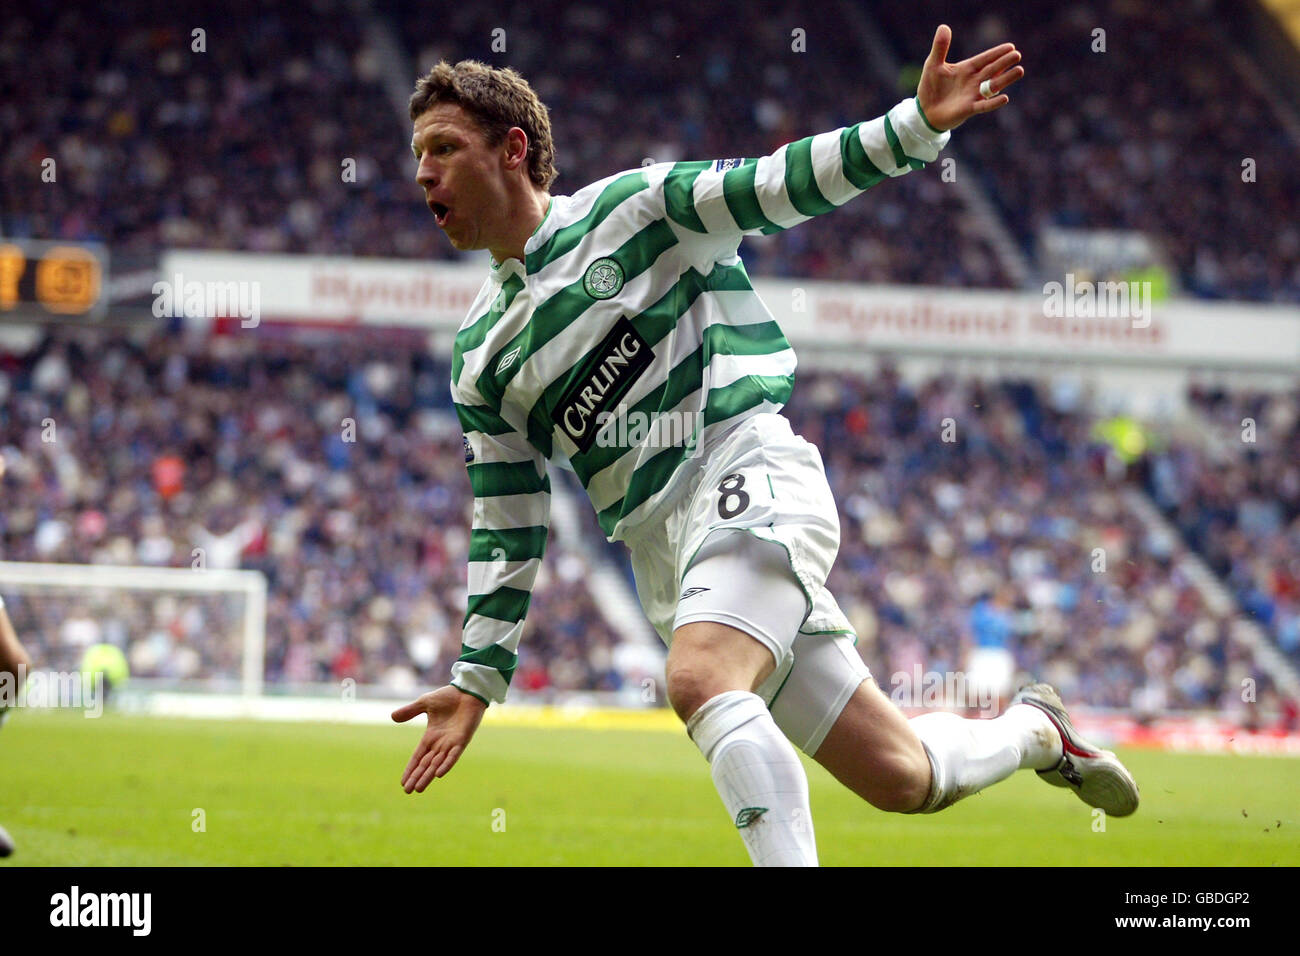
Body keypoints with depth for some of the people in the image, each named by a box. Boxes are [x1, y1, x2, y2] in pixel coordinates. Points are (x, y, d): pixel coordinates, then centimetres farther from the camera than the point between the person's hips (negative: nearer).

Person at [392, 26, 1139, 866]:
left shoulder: (630, 209, 2)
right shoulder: (479, 362, 15)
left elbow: (781, 185, -3)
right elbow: (507, 529, 16)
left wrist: (918, 126, -16)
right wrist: (478, 679, 10)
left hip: (751, 482, -5)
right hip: (665, 552, 5)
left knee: (699, 680, -34)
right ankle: (1031, 730, 31)